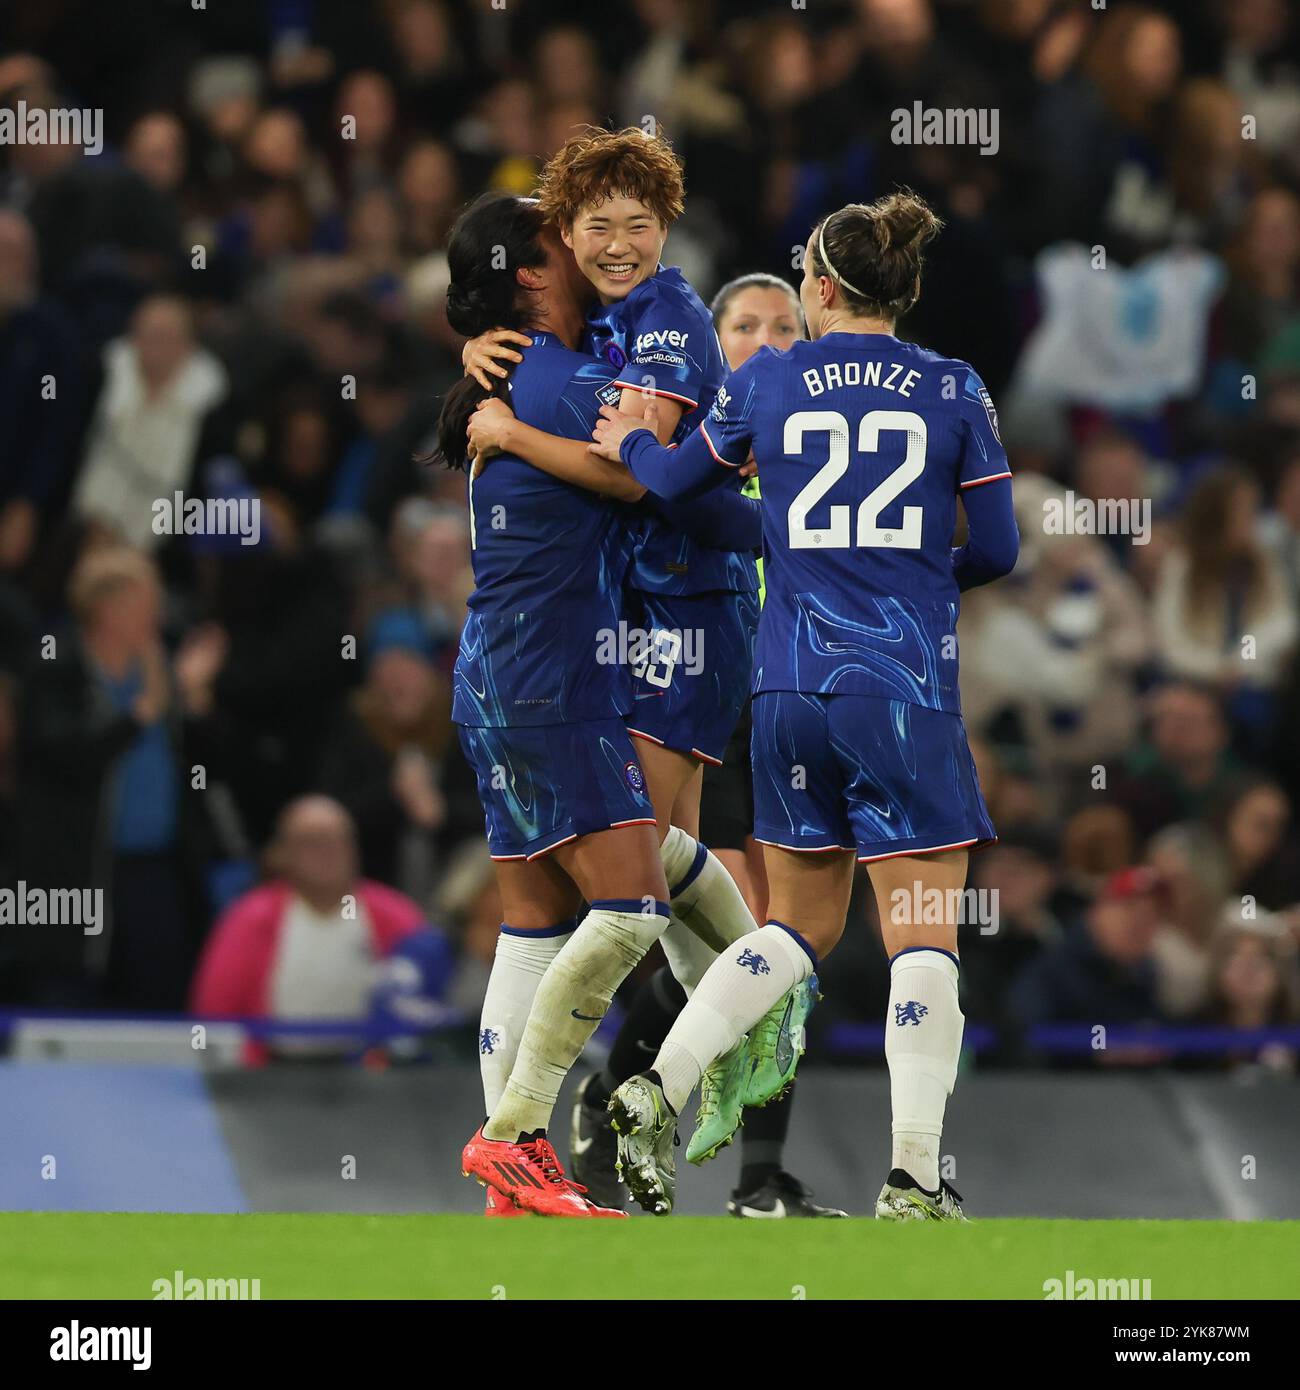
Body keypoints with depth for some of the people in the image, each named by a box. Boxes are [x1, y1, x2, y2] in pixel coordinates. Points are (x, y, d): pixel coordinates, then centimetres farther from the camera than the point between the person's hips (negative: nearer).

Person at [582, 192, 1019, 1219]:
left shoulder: (765, 383, 4)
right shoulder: (956, 392, 1)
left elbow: (673, 480, 19)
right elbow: (998, 551, 5)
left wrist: (629, 441, 41)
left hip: (790, 689, 3)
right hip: (907, 690, -3)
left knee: (800, 924, 17)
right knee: (924, 938, -1)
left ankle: (660, 1089, 2)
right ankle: (914, 1182, -7)